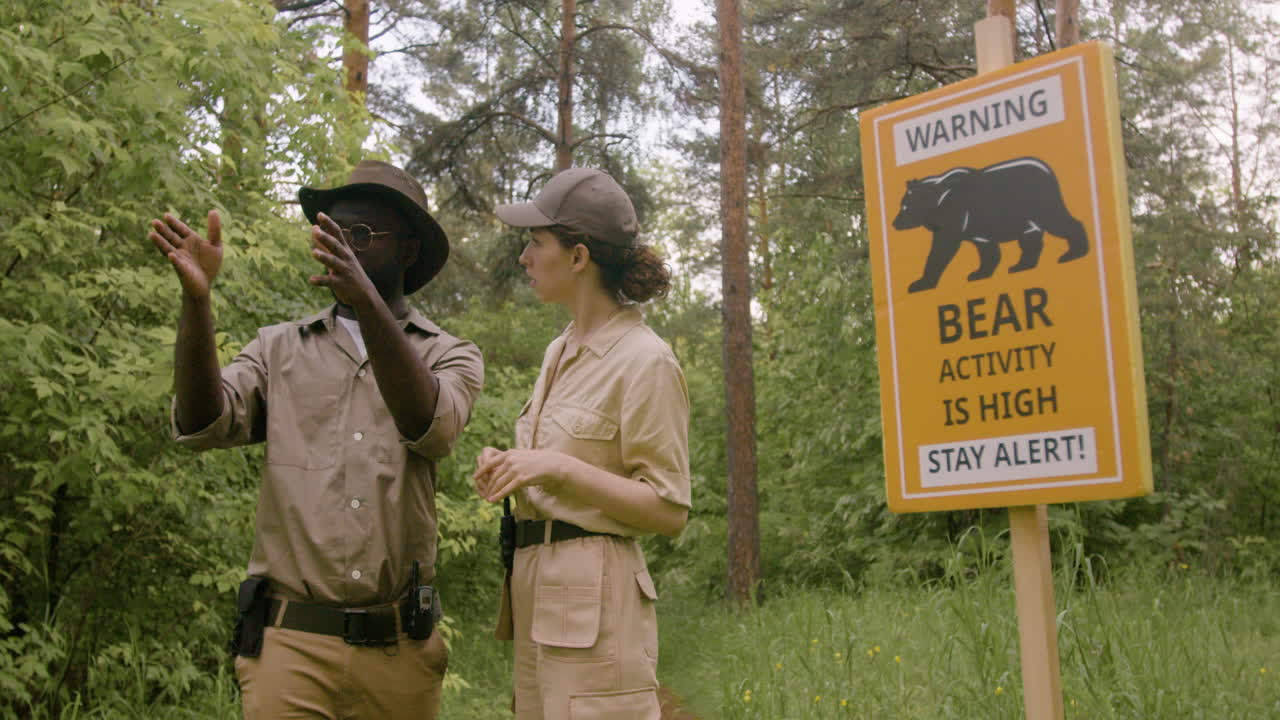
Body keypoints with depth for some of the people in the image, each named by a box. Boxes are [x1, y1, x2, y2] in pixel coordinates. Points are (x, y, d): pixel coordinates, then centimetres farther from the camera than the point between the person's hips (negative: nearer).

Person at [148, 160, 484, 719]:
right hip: (290, 644, 0)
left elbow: (429, 425, -16)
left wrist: (367, 301, -29)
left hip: (400, 649, 0)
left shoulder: (450, 356, 6)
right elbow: (202, 426, -6)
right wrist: (196, 298, -19)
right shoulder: (278, 349, 10)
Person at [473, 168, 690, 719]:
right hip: (538, 595, 8)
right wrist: (508, 468, 5)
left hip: (594, 602, -8)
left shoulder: (645, 360, -11)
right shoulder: (560, 352, 15)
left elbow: (669, 512, -12)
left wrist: (558, 468, -20)